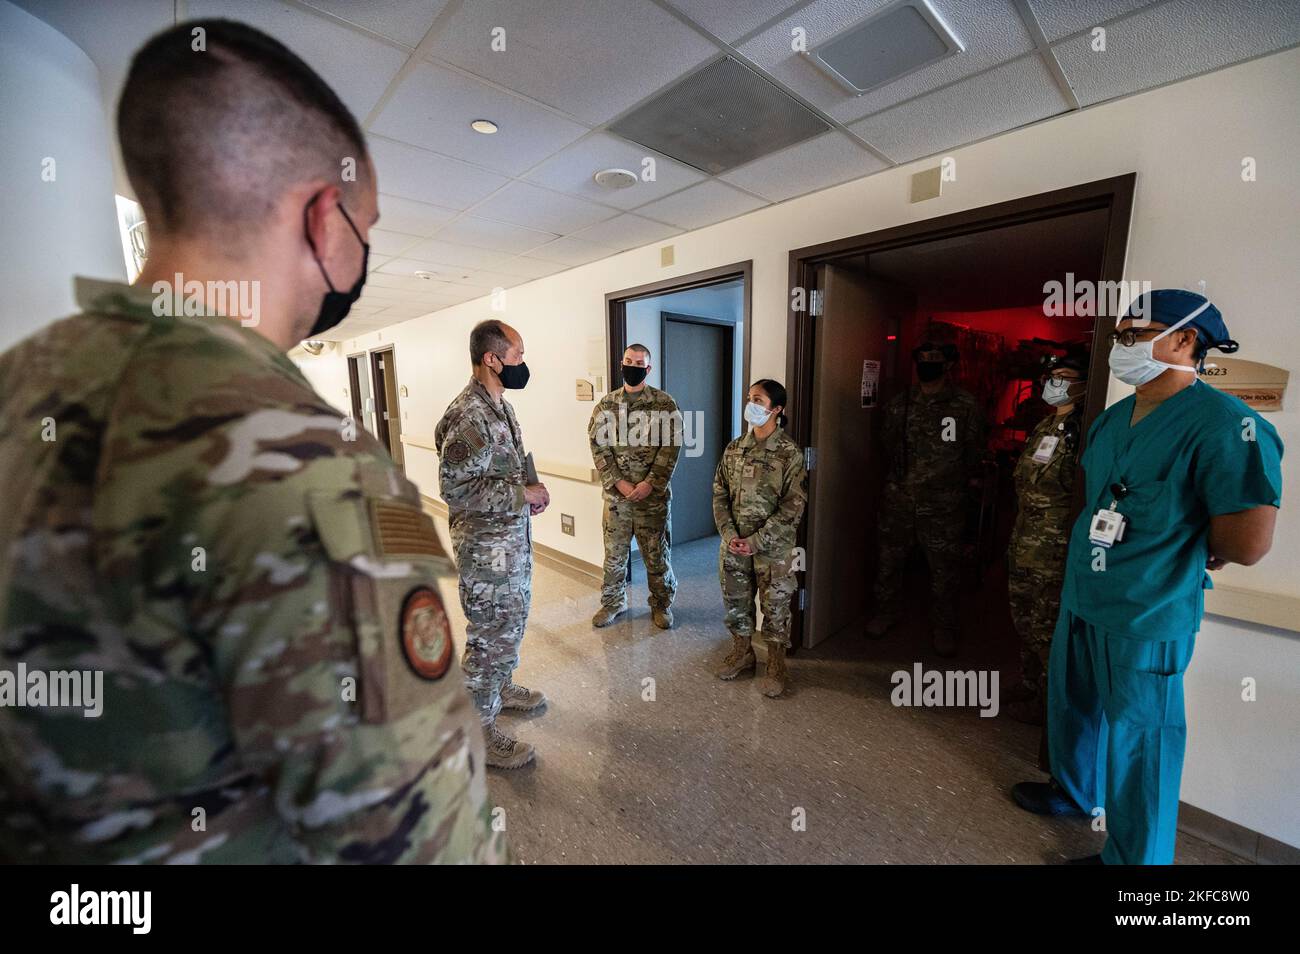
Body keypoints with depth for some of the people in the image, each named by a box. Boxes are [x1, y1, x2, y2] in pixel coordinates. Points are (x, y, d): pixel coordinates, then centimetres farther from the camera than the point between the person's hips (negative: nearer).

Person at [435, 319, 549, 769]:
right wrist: (524, 494, -21)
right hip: (486, 546, -9)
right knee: (490, 635, 4)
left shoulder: (500, 405, 8)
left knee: (511, 622, 24)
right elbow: (457, 489, -28)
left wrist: (530, 492, 2)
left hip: (515, 537, 10)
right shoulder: (467, 415, -23)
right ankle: (479, 730, 24)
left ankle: (501, 687, 46)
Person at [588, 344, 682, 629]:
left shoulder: (664, 403, -2)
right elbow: (598, 446, -1)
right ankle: (613, 602, 32)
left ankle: (661, 604, 28)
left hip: (653, 494, -2)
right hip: (616, 493, 2)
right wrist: (619, 483, -11)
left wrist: (650, 483, -14)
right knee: (614, 553, 13)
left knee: (657, 554, 9)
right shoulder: (606, 404, 4)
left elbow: (671, 446, -7)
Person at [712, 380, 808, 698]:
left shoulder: (790, 453, -11)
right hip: (734, 545, 5)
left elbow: (794, 506, -13)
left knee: (775, 607, 9)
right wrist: (729, 534, -8)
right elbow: (720, 493, 4)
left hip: (773, 547, -4)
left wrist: (757, 541, -16)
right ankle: (742, 653, 39)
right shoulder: (734, 448, 3)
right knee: (735, 602, 17)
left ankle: (776, 666, 28)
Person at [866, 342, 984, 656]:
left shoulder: (966, 406, -4)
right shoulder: (899, 403, 4)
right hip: (898, 500, 3)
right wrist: (902, 480, 7)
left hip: (944, 505, -2)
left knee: (945, 567, 9)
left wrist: (952, 486, 6)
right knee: (890, 559, 13)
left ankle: (944, 627, 29)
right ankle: (887, 610, 35)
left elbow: (973, 455, 2)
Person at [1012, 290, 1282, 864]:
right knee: (1071, 706, 25)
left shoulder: (1222, 423, -20)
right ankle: (1074, 791, 49)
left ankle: (1133, 856, 31)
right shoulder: (1112, 419, 6)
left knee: (1136, 742, 9)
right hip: (1080, 599, 8)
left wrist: (1184, 536, -6)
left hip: (1147, 617, -8)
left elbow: (1249, 544, -24)